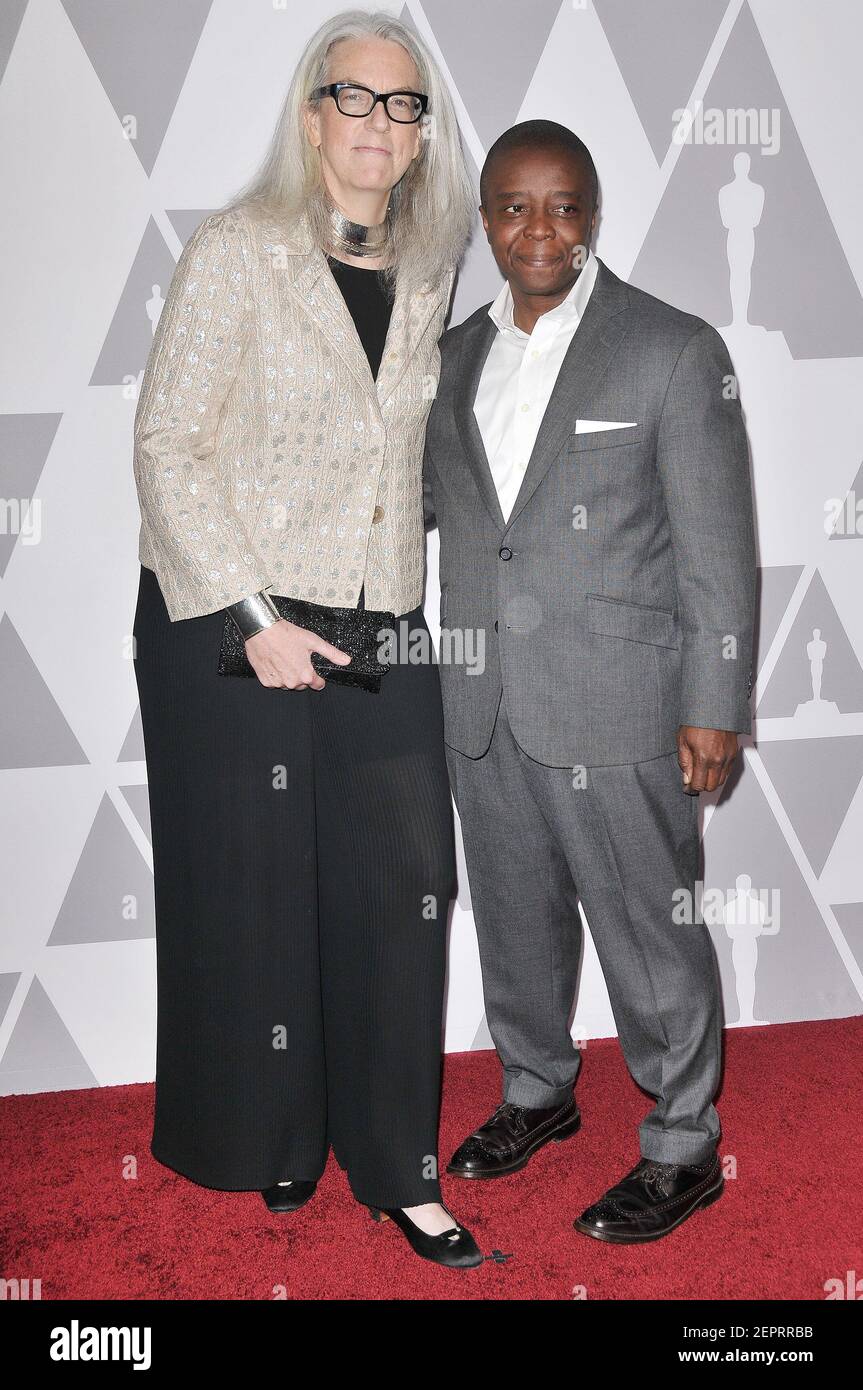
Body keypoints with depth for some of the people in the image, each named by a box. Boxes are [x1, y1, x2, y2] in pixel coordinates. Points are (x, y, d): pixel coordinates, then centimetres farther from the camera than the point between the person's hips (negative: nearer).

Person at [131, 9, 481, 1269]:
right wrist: (253, 619, -14)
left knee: (403, 890, 1)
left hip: (381, 630, 4)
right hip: (230, 630, -4)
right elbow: (169, 448, -9)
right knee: (253, 895, 7)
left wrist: (413, 600, 11)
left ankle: (397, 1165, 17)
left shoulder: (429, 275, 10)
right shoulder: (238, 252, -5)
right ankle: (267, 1141, 29)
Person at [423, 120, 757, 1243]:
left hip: (615, 709, -5)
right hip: (482, 708, 6)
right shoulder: (456, 357, 10)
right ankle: (537, 1089, 42)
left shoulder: (676, 350, -7)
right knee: (515, 916, 19)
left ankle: (682, 1148, 25)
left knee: (651, 934, 5)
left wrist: (715, 707, -10)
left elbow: (717, 547, -8)